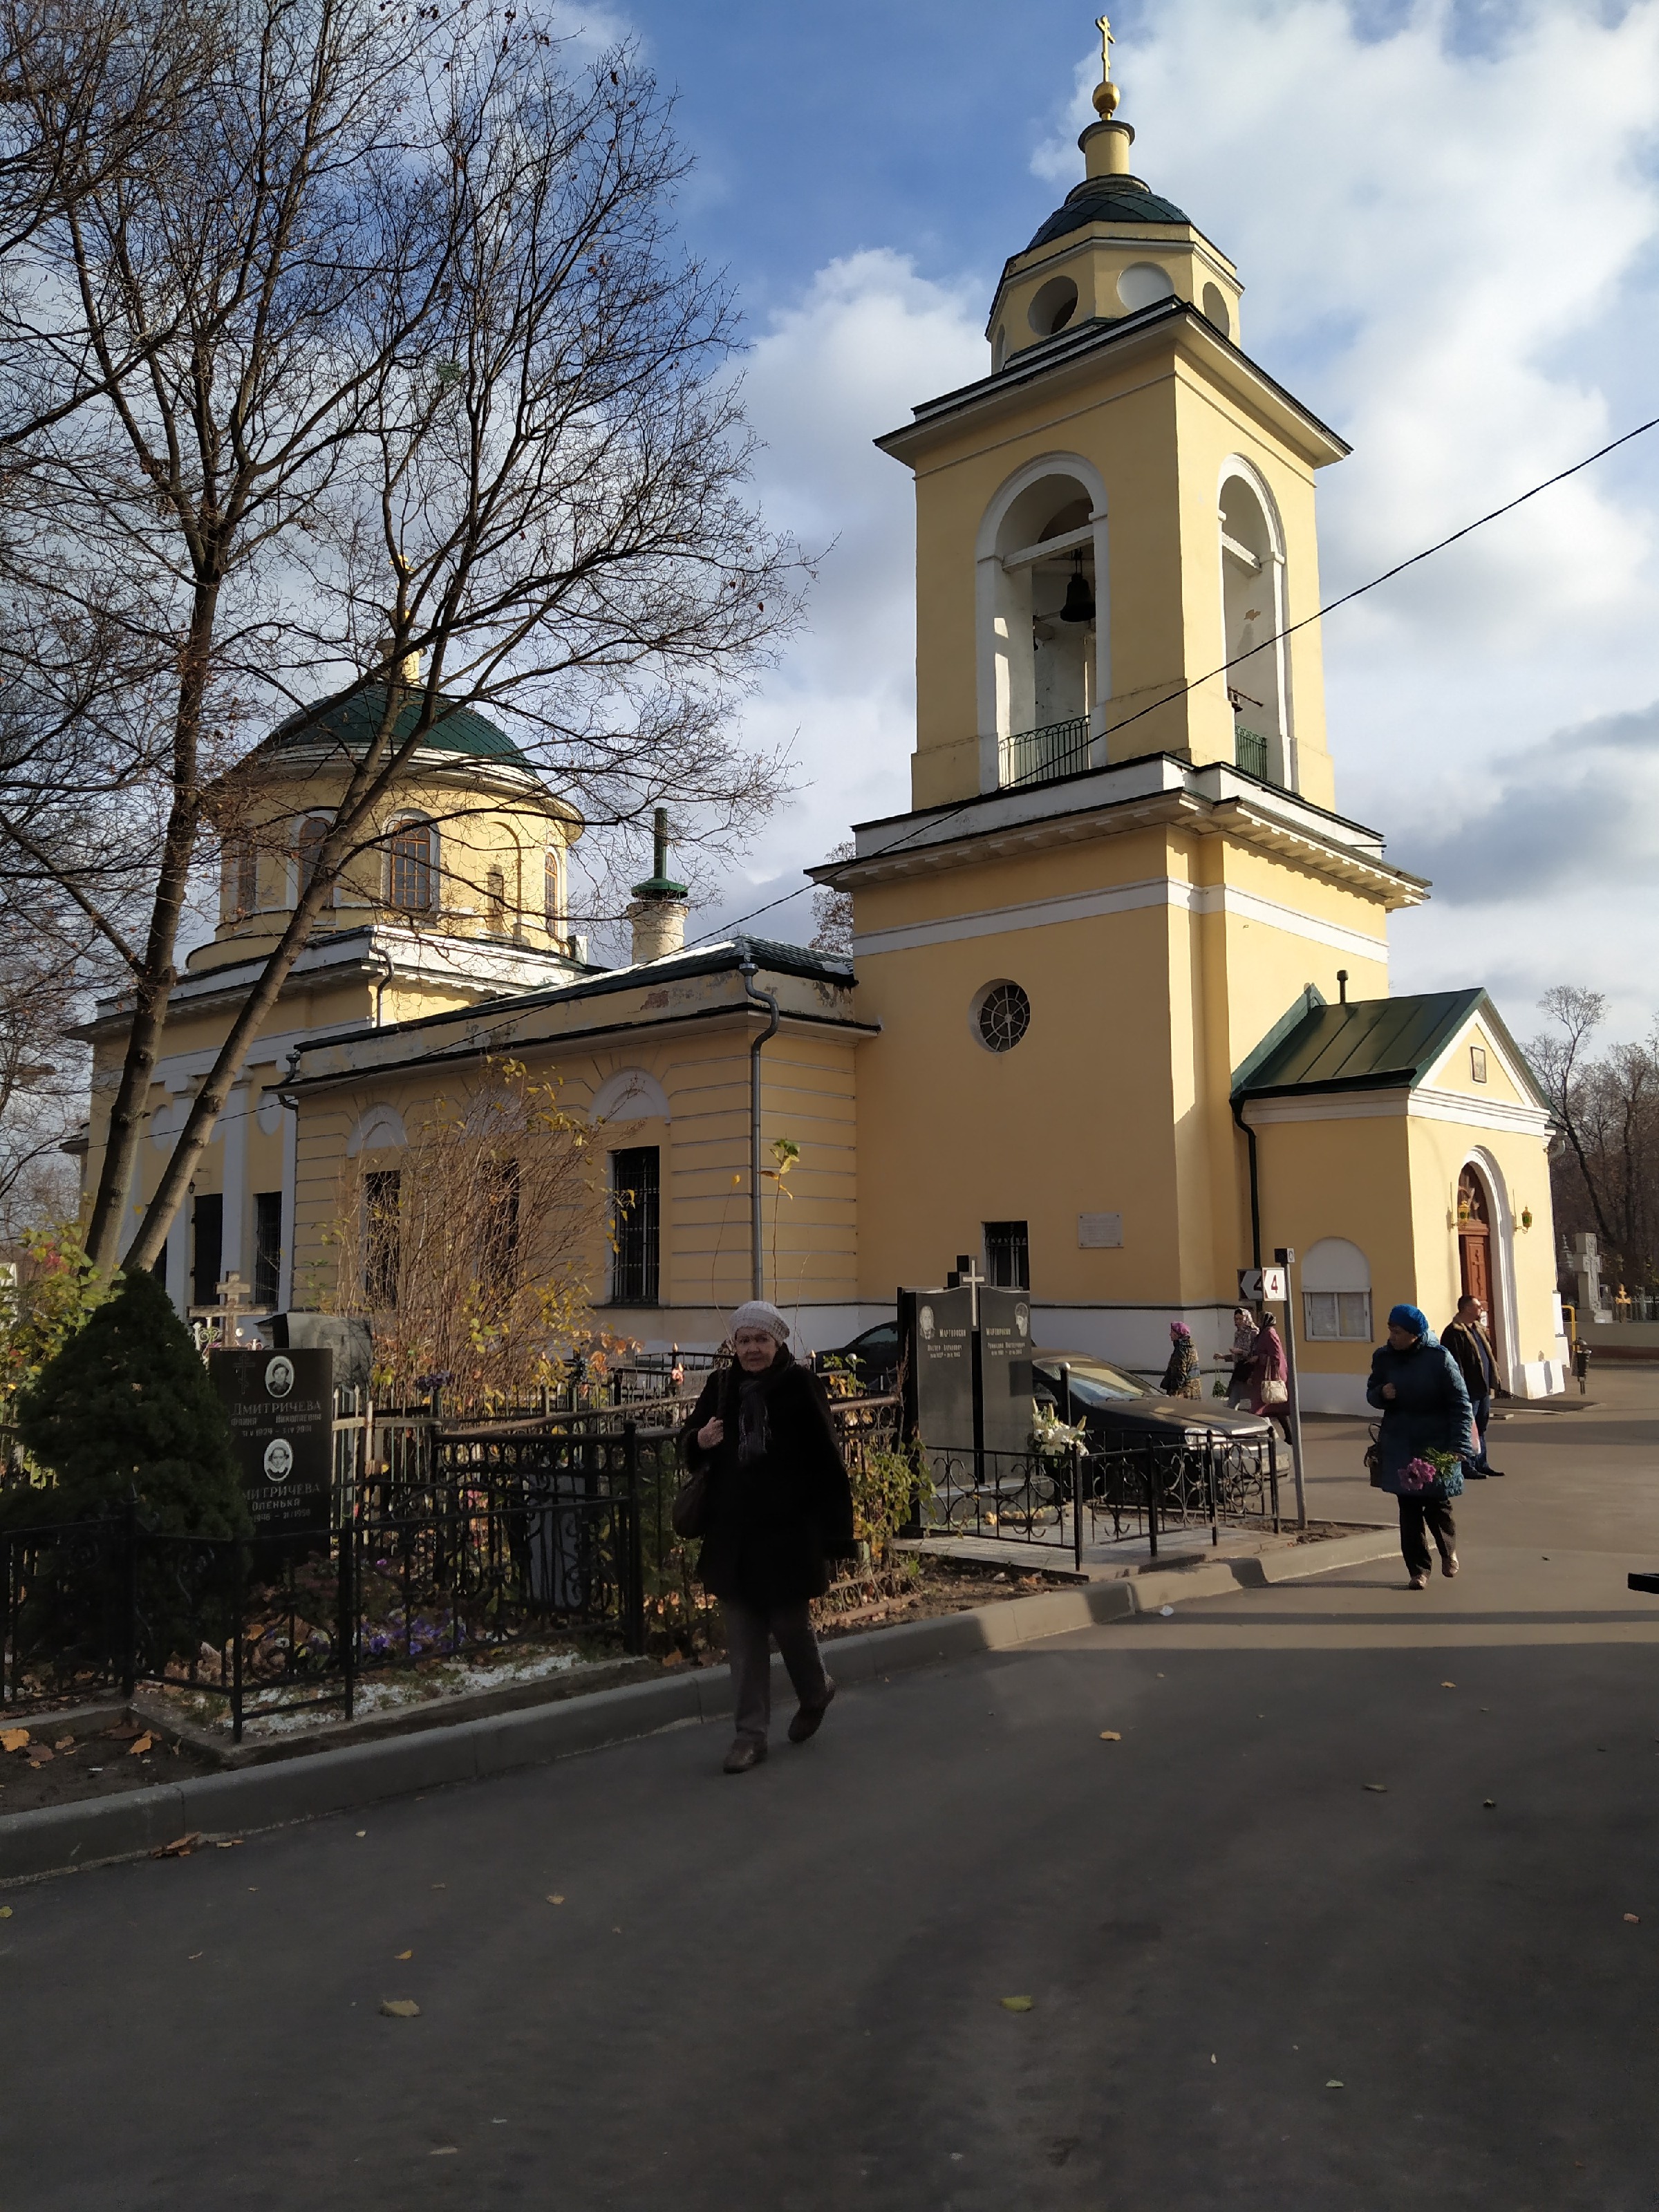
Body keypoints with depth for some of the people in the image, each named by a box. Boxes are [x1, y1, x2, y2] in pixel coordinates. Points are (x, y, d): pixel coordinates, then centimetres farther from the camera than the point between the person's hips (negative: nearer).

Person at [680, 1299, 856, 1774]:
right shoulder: (721, 1386, 3)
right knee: (743, 1637, 8)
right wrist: (700, 1440, -13)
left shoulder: (800, 1385, -11)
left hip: (790, 1533, -4)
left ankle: (815, 1693, 39)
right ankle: (751, 1732, 19)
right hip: (733, 1535, 4)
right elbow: (690, 1445, 13)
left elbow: (827, 1462, -12)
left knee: (790, 1623, 10)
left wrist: (835, 1531, -15)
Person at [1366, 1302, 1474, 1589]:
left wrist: (1458, 1447, -15)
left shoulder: (1439, 1358, -11)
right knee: (1409, 1509, 3)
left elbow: (1460, 1404, -8)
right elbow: (1371, 1393, 14)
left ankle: (1449, 1551, 35)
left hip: (1435, 1446, -3)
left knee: (1437, 1505, 5)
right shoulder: (1383, 1357, 0)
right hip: (1400, 1446, 3)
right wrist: (1381, 1393, -11)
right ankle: (1418, 1569, 15)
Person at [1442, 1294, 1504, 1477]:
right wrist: (1462, 1390, -22)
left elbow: (1489, 1355, 22)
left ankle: (1481, 1463, 23)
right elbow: (1455, 1364, -19)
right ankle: (1467, 1466, 3)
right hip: (1469, 1391, -9)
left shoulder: (1479, 1329, 15)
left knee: (1481, 1427, 15)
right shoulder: (1454, 1333, -15)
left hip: (1483, 1388, 9)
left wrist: (1492, 1383, 15)